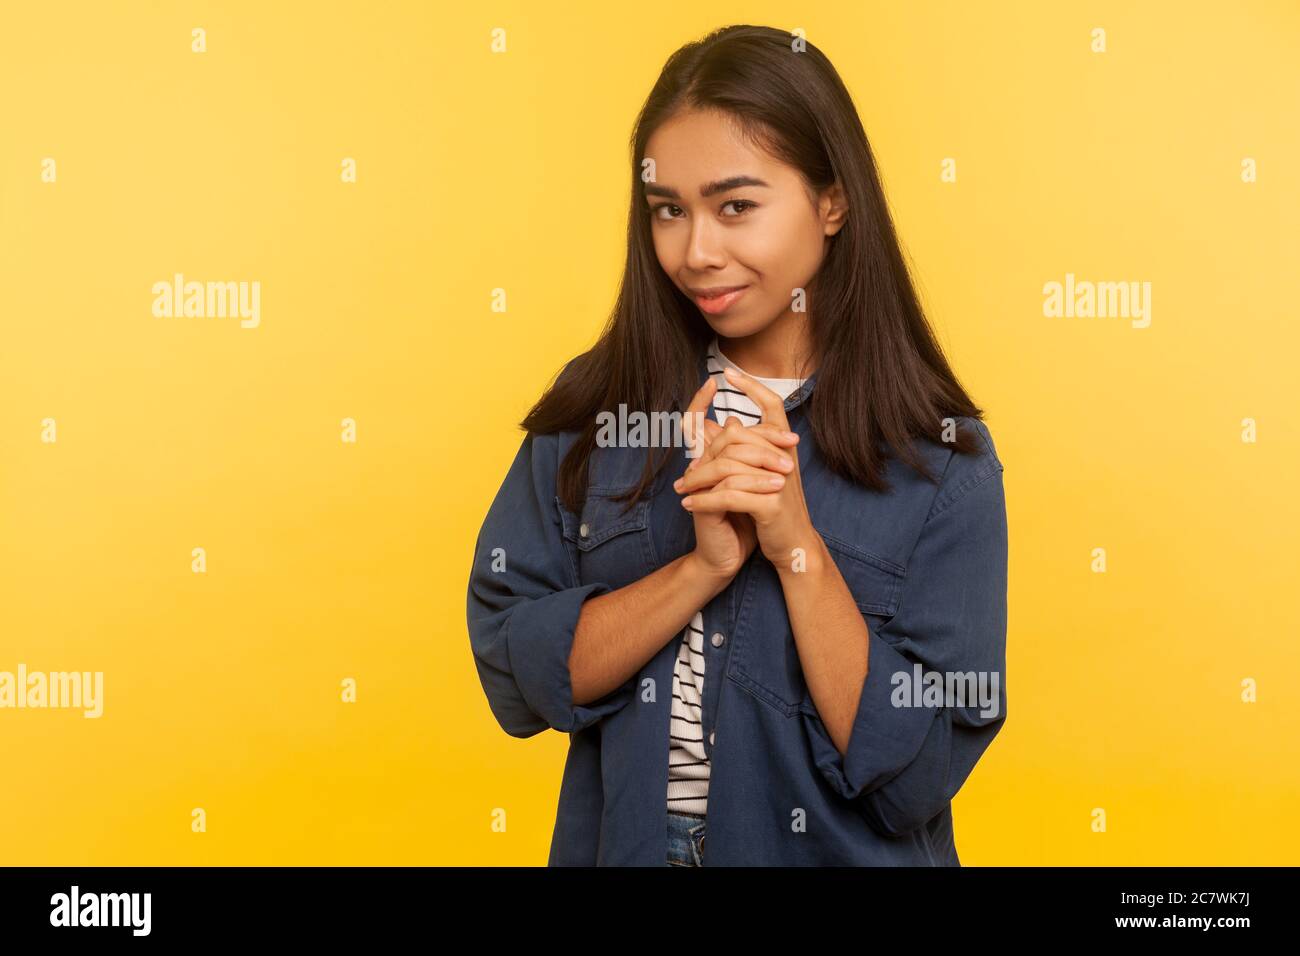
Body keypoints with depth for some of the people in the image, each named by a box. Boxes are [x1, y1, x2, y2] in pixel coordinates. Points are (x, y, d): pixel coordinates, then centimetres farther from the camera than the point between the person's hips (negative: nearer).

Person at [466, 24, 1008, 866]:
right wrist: (703, 566, -23)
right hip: (615, 840, 2)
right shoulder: (596, 406, -8)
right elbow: (514, 675, -11)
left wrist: (797, 547, -24)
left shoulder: (943, 460, -13)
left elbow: (914, 778, -16)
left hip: (837, 848, -1)